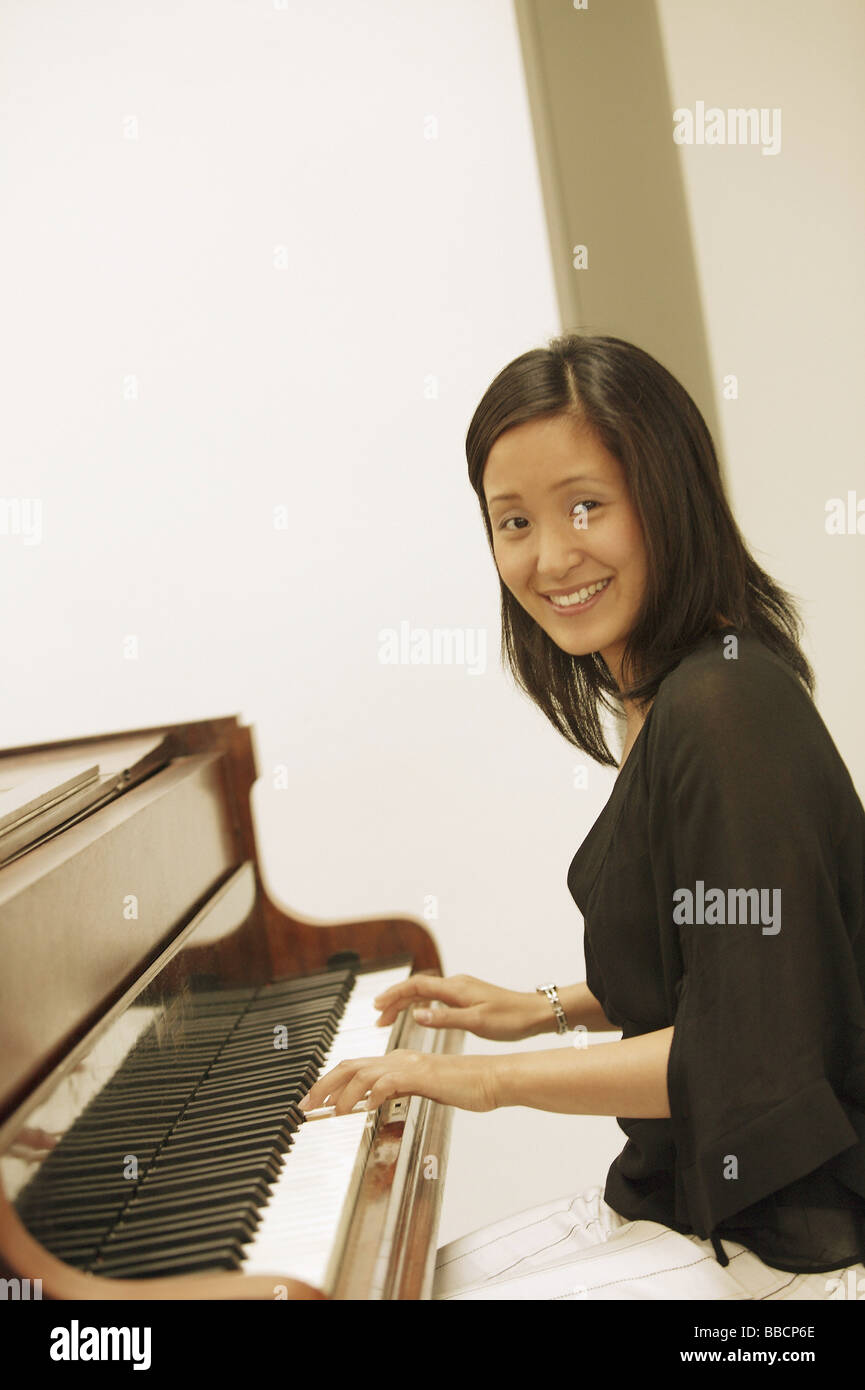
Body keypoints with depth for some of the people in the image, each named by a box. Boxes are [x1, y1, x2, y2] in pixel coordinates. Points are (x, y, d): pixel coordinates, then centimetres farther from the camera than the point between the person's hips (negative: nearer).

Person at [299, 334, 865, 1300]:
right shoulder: (666, 698, 6)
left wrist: (492, 1078, -18)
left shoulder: (729, 706, -24)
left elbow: (754, 1052, -25)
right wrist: (550, 1009, 11)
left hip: (770, 1246, -9)